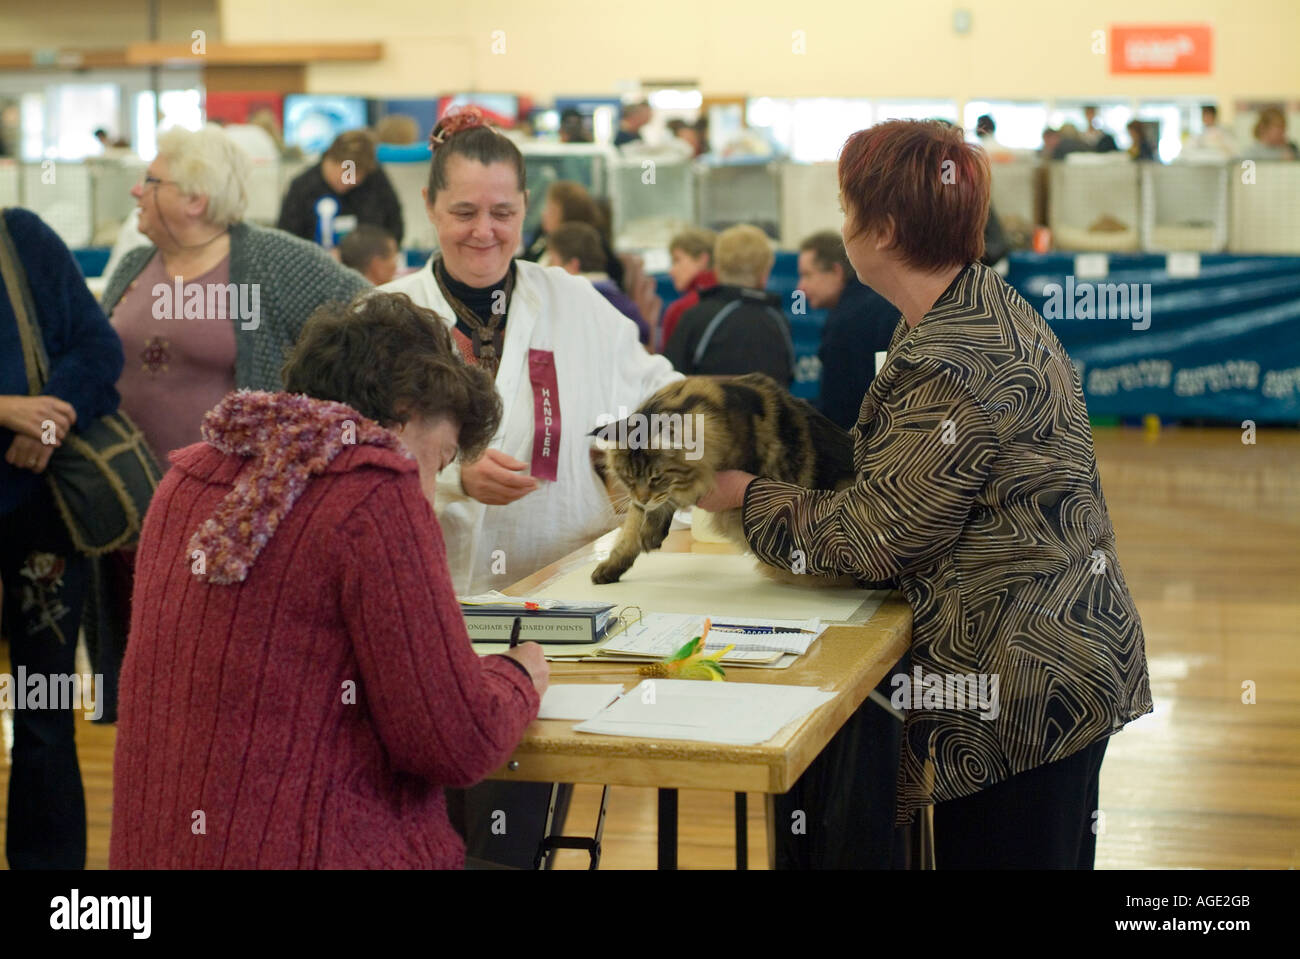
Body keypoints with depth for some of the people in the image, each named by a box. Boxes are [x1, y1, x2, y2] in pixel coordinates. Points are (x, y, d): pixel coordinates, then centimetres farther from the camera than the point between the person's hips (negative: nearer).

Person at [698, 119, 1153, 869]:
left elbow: (877, 538, -15)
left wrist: (746, 495, -4)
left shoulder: (952, 366, -23)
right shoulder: (992, 311, 9)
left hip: (1024, 681, -10)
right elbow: (905, 489, 13)